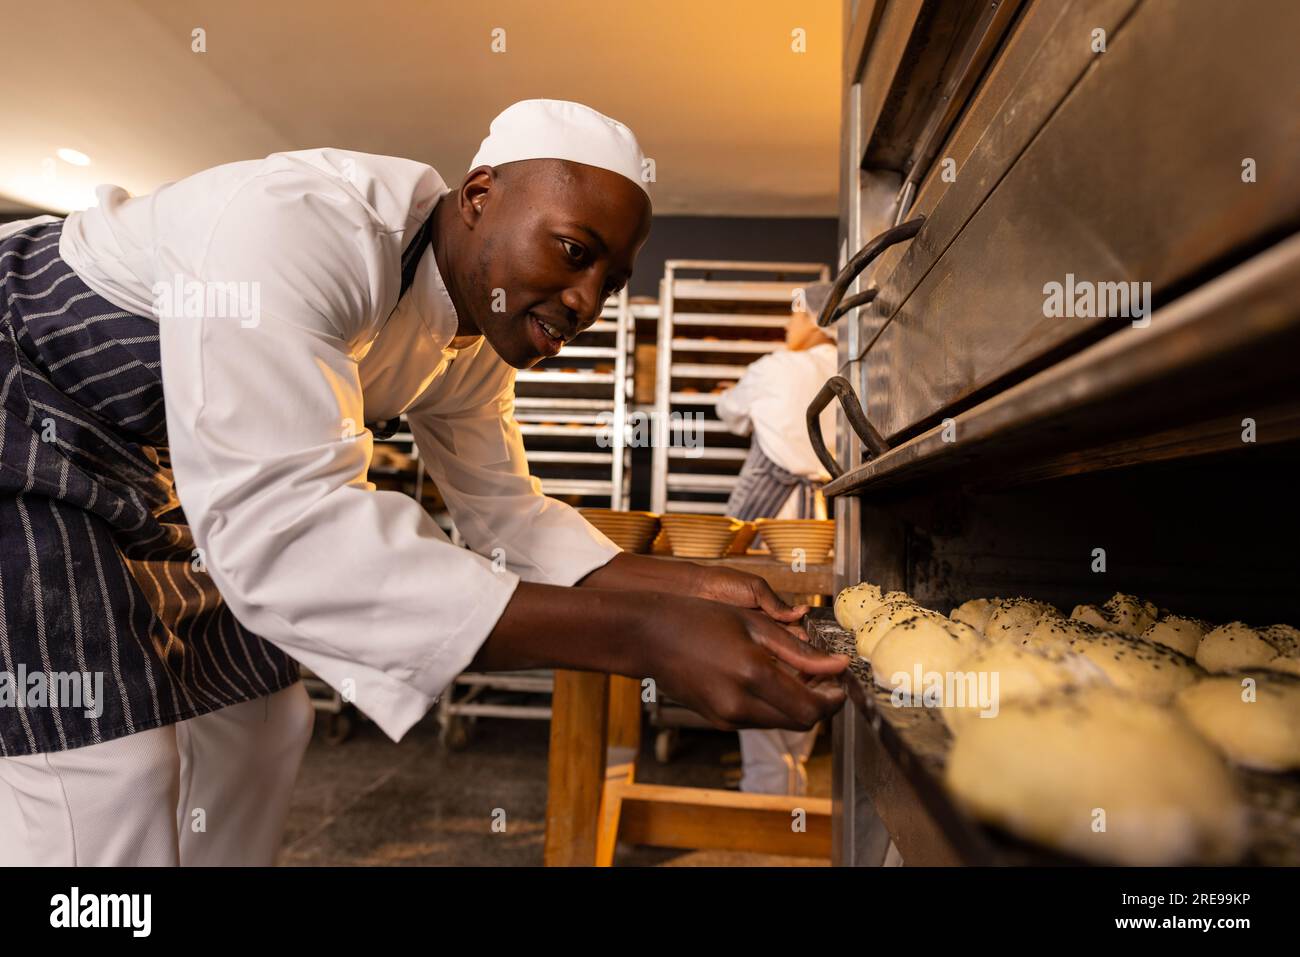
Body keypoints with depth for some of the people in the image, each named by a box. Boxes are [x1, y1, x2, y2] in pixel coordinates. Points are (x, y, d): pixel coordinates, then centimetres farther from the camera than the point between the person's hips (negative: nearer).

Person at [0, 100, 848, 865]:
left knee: (254, 720, 10)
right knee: (110, 765, -15)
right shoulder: (298, 223, -34)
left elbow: (506, 510, -1)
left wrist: (681, 585, -16)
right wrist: (638, 637, -48)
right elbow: (279, 526, -44)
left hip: (161, 481, 8)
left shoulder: (476, 345, -7)